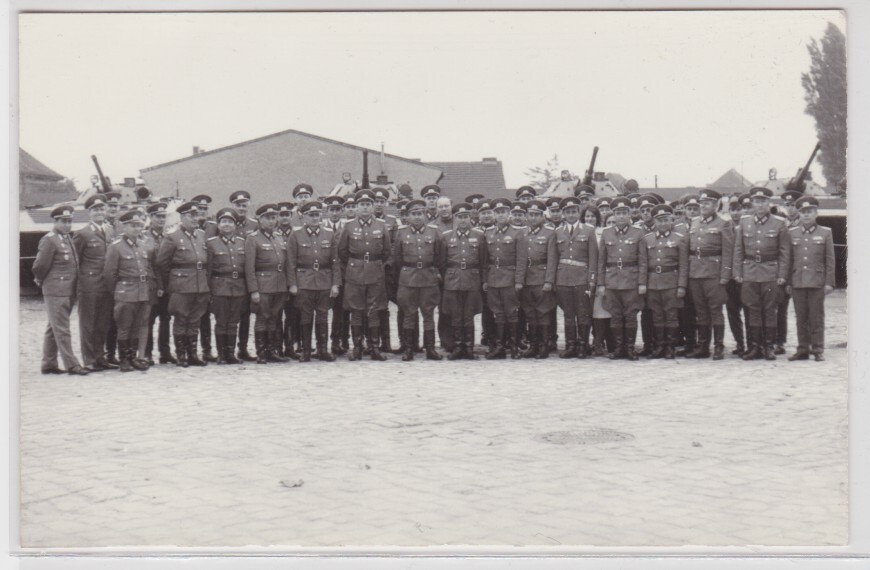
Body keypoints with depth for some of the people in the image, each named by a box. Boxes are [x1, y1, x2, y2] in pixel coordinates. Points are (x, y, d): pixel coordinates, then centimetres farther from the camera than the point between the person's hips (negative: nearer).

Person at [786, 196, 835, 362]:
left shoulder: (825, 233, 5)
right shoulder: (792, 233, 9)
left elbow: (830, 260, 3)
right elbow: (789, 259, 10)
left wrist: (829, 283, -3)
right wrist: (788, 282, 6)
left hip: (817, 282, -2)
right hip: (797, 282, 2)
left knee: (817, 317, 0)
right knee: (801, 317, 5)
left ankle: (818, 350, 7)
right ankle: (803, 349, 11)